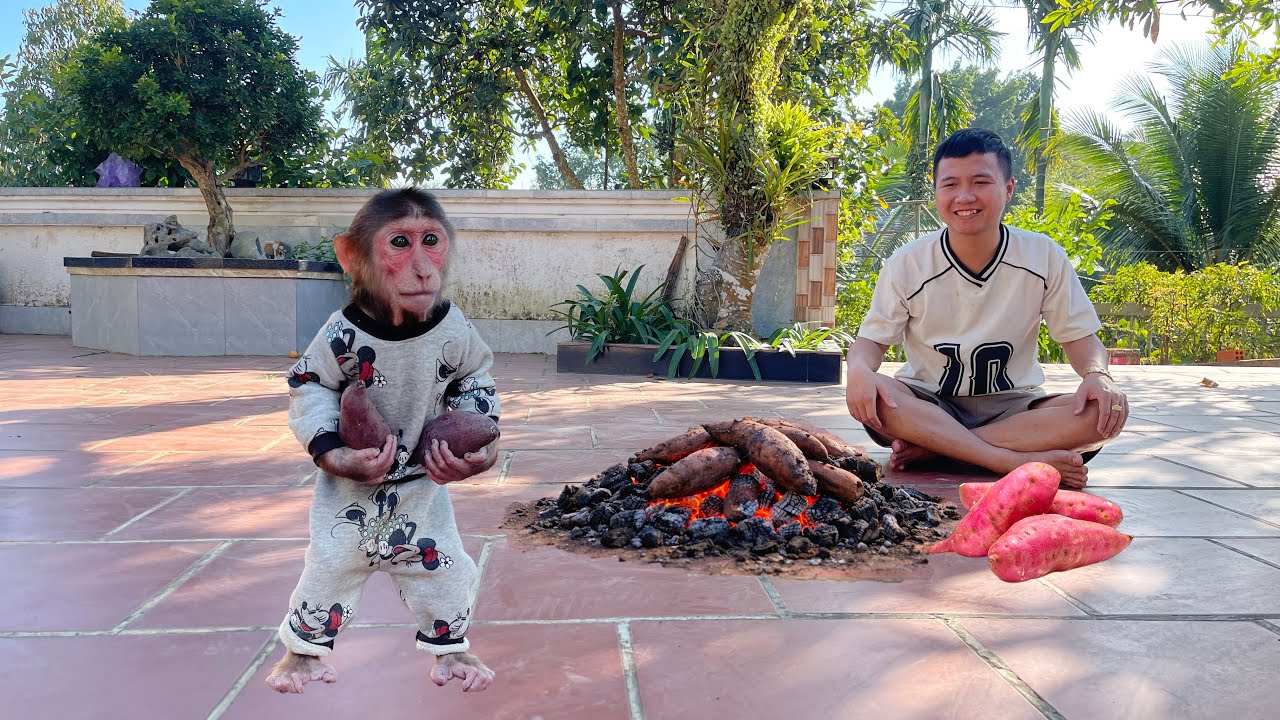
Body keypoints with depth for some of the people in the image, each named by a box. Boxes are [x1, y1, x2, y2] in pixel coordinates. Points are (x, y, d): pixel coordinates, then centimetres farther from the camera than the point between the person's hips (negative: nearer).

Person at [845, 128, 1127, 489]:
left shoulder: (1044, 256, -4)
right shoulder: (907, 263, -6)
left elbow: (1078, 334, 3)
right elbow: (873, 338, -2)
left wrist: (1097, 374, -21)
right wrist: (860, 368, -26)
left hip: (1012, 406, 2)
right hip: (928, 405, -1)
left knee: (1105, 410, -27)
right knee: (868, 395, -33)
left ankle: (929, 448, -28)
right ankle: (1022, 462, -34)